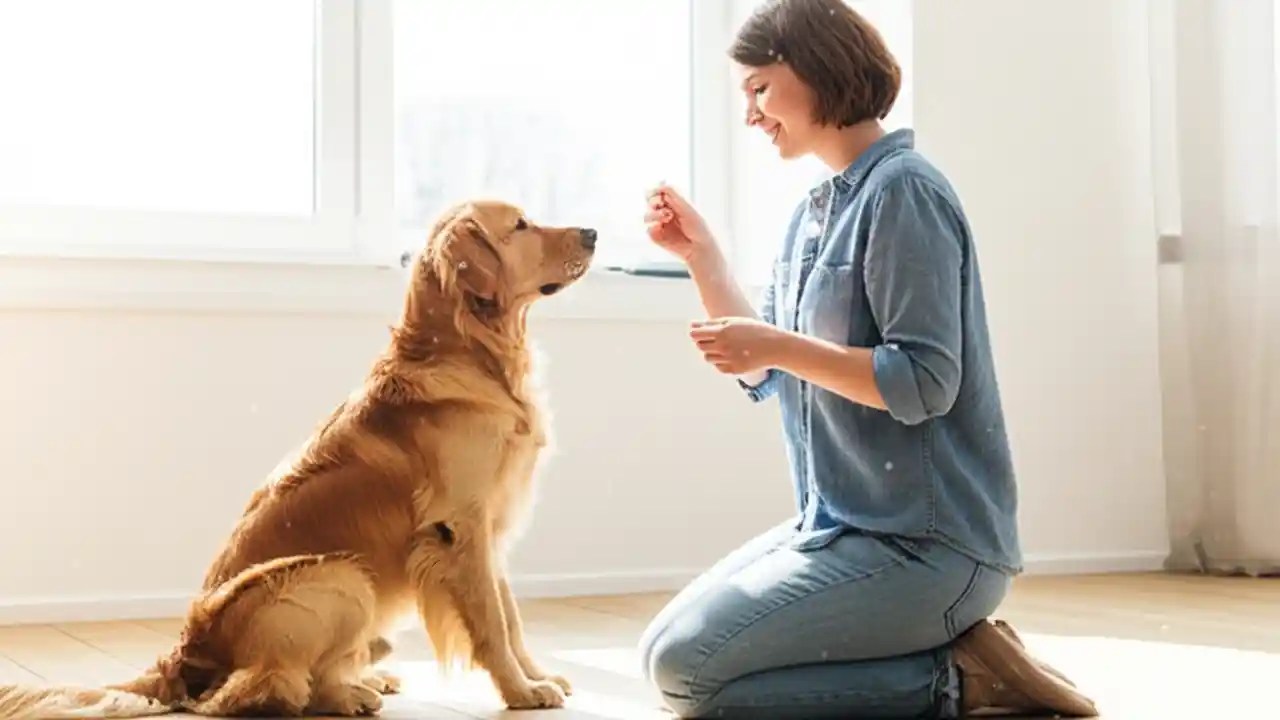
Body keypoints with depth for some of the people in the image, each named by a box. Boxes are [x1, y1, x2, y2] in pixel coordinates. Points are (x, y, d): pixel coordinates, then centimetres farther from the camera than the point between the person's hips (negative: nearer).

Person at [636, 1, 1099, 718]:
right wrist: (700, 251, 9)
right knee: (664, 649, 11)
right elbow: (764, 375, 14)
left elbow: (927, 384, -21)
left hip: (924, 542, -10)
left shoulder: (903, 190, -14)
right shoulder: (813, 212, 13)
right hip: (841, 524, 10)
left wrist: (782, 346, -22)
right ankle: (948, 648, 6)